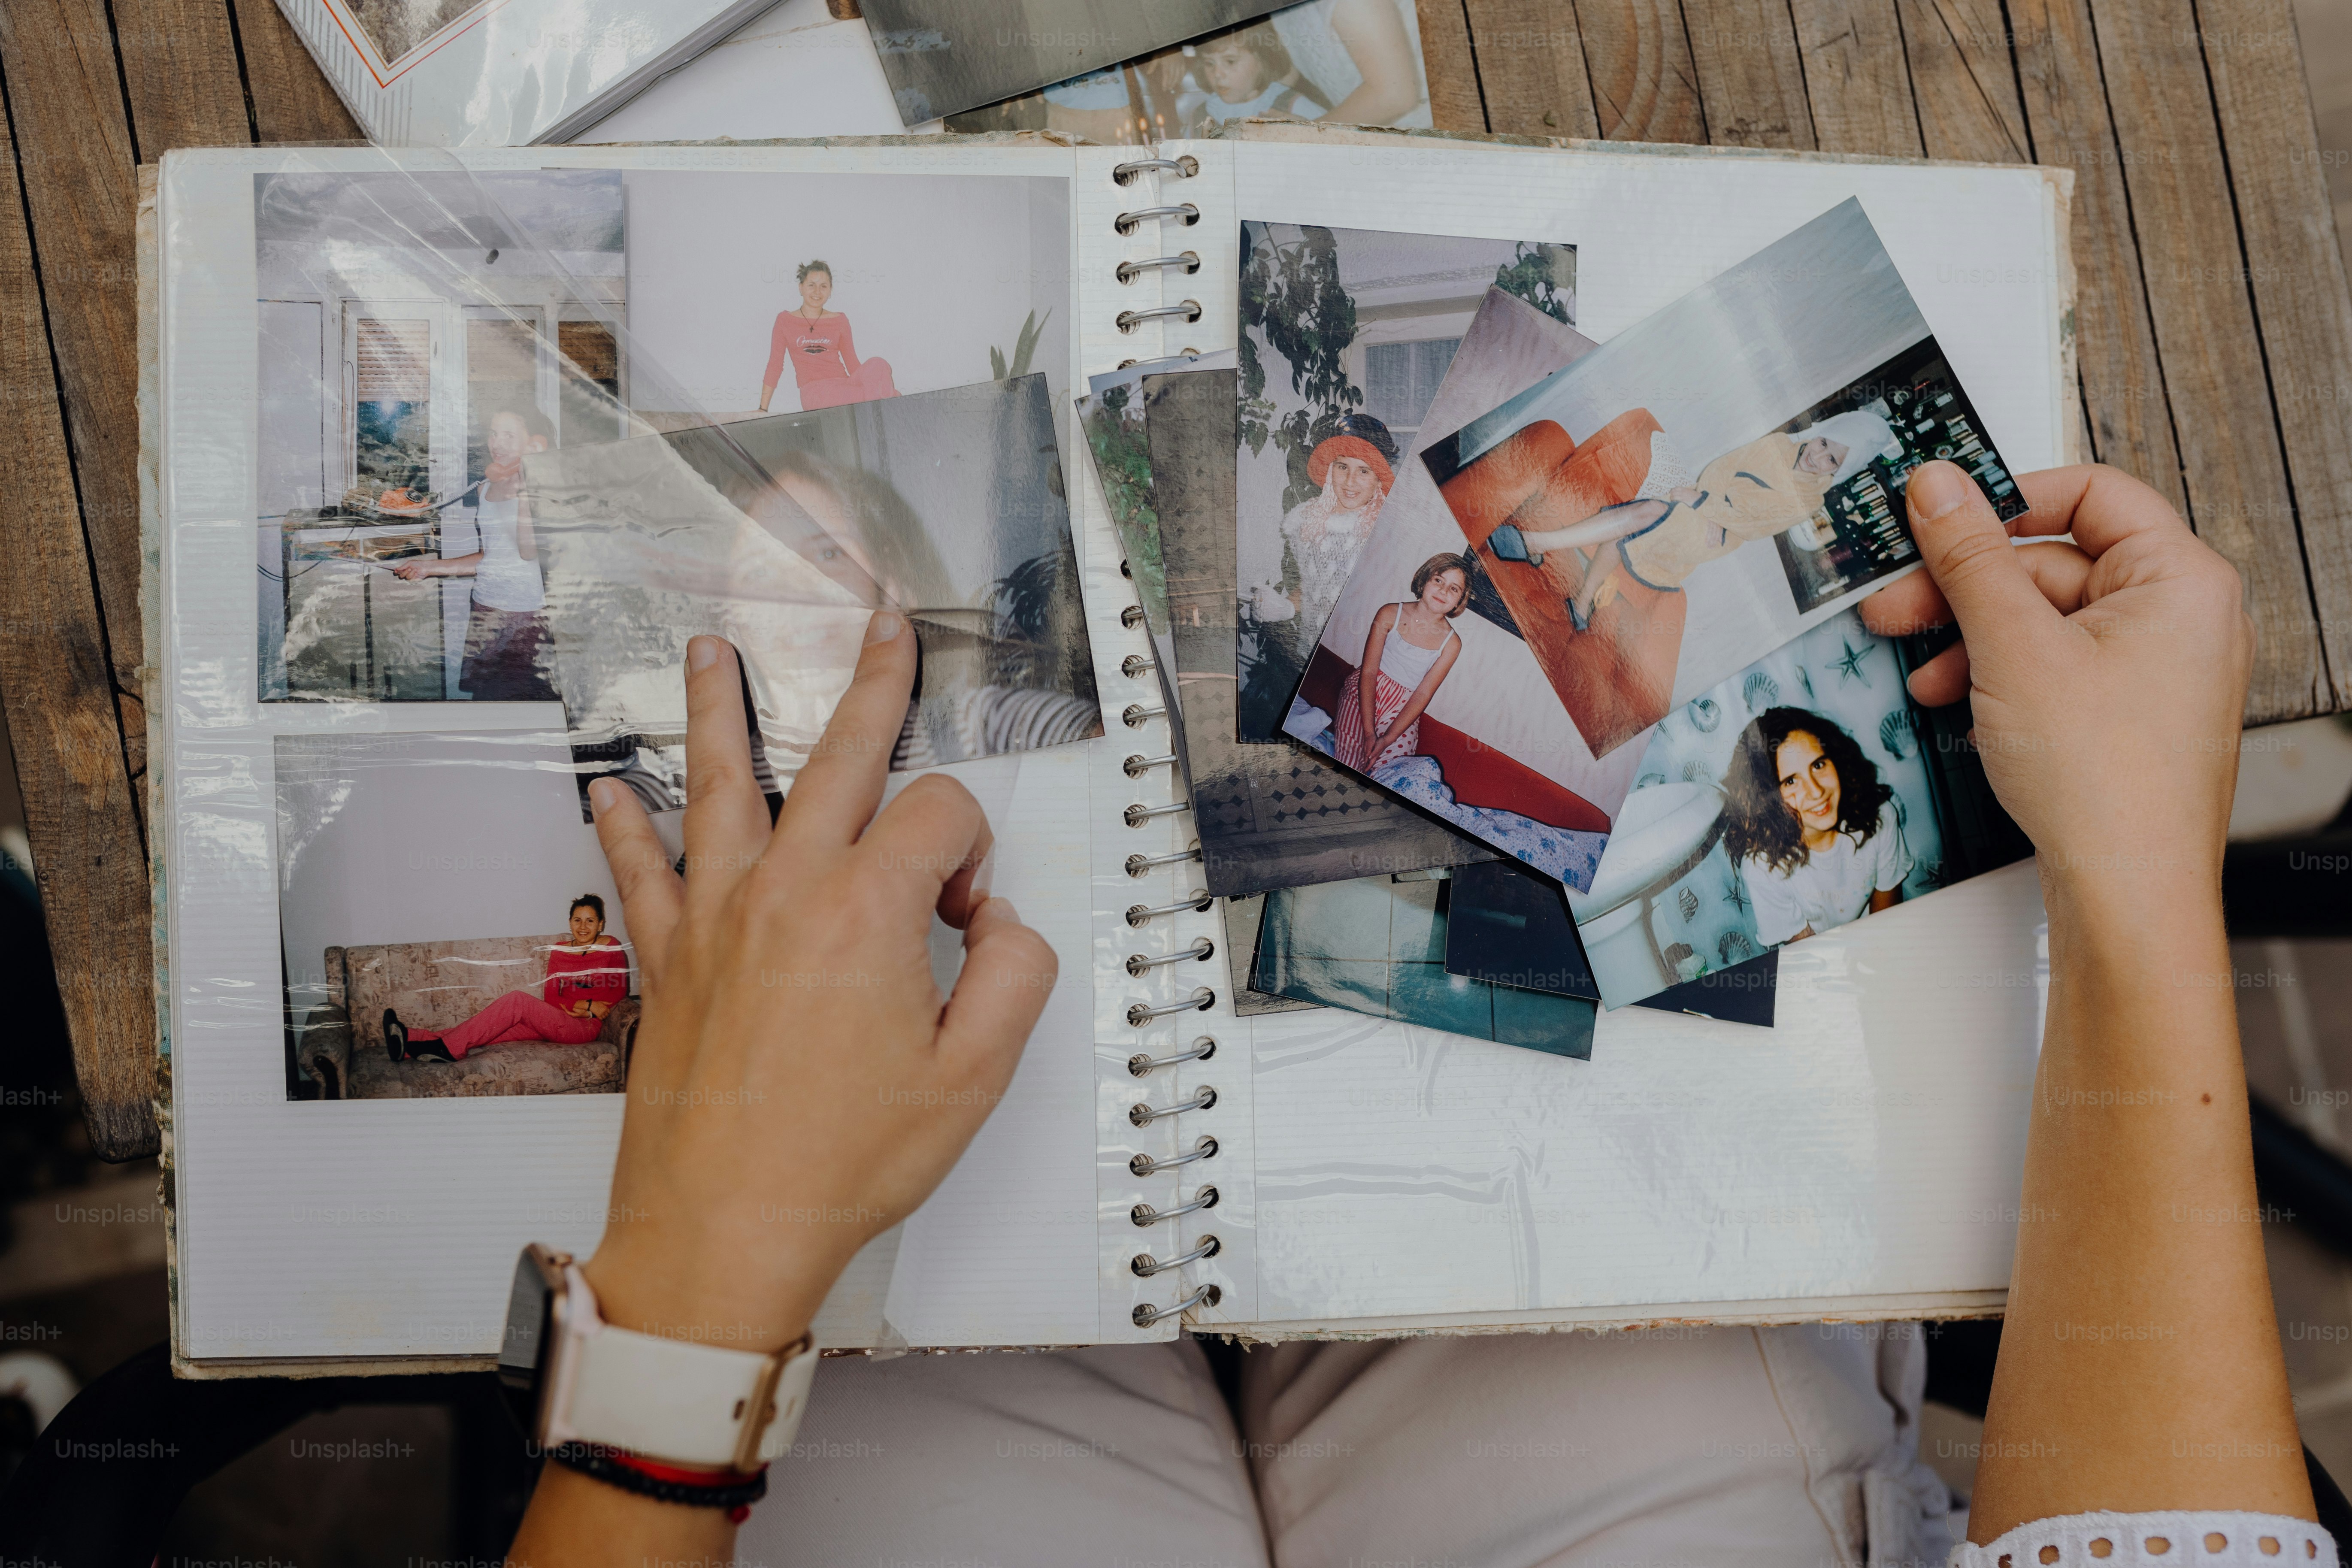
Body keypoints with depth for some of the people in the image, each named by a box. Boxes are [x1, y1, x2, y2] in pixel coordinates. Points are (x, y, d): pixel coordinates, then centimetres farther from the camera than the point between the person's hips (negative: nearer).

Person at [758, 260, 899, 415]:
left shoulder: (840, 321, 16)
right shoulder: (785, 321, 11)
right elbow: (775, 365, 12)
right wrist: (763, 409, 9)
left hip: (845, 385, 4)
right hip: (814, 393, -4)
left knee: (877, 365, -31)